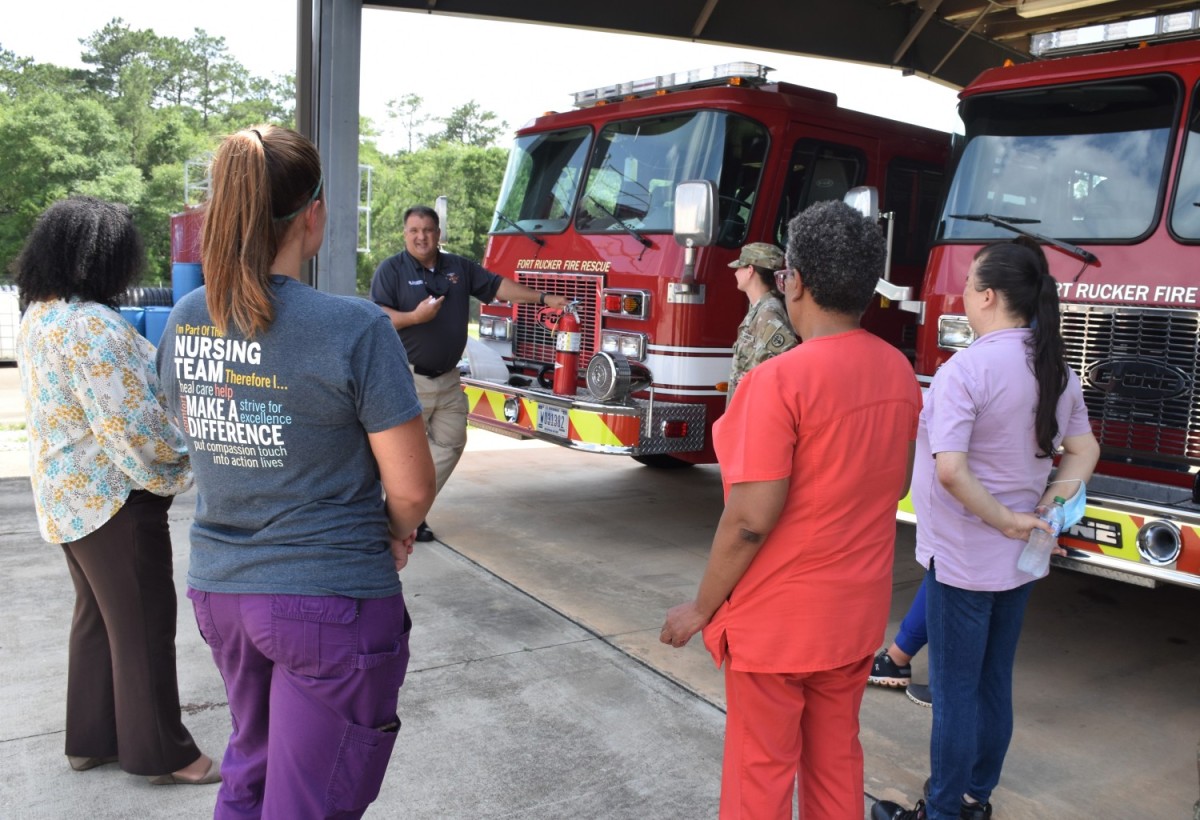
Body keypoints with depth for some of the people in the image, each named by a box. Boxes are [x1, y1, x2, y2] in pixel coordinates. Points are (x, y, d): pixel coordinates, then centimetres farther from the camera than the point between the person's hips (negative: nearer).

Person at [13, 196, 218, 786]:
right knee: (143, 626, 3)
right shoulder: (90, 324, -24)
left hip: (68, 492, 10)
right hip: (112, 496, -10)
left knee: (98, 615, 20)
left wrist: (156, 370, 10)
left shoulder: (38, 316, 8)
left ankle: (90, 738, 32)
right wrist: (189, 441, -9)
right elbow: (134, 425, -26)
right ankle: (162, 753, 16)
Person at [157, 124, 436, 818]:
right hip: (331, 603, -6)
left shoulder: (185, 321, -1)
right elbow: (411, 486, -17)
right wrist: (398, 532, 4)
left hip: (219, 588, 7)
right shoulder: (354, 327, -20)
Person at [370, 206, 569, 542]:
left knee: (449, 444, 10)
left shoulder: (459, 267, 10)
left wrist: (543, 298, 8)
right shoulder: (390, 270, -5)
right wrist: (416, 316, -27)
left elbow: (497, 286, 12)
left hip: (448, 378, 6)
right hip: (408, 378, -6)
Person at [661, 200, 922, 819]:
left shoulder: (780, 380, -23)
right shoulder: (899, 371, -1)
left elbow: (750, 519, -23)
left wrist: (701, 607, -10)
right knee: (836, 759, 21)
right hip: (857, 610, 7)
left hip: (778, 617, -6)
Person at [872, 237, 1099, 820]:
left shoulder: (966, 368, -22)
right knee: (994, 684, 19)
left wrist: (1002, 519, -18)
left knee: (955, 690, 7)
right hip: (1019, 560, 8)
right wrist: (1044, 511, 1)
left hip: (962, 559, -7)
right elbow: (1083, 452, 11)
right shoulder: (1057, 370, 3)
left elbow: (951, 470, -30)